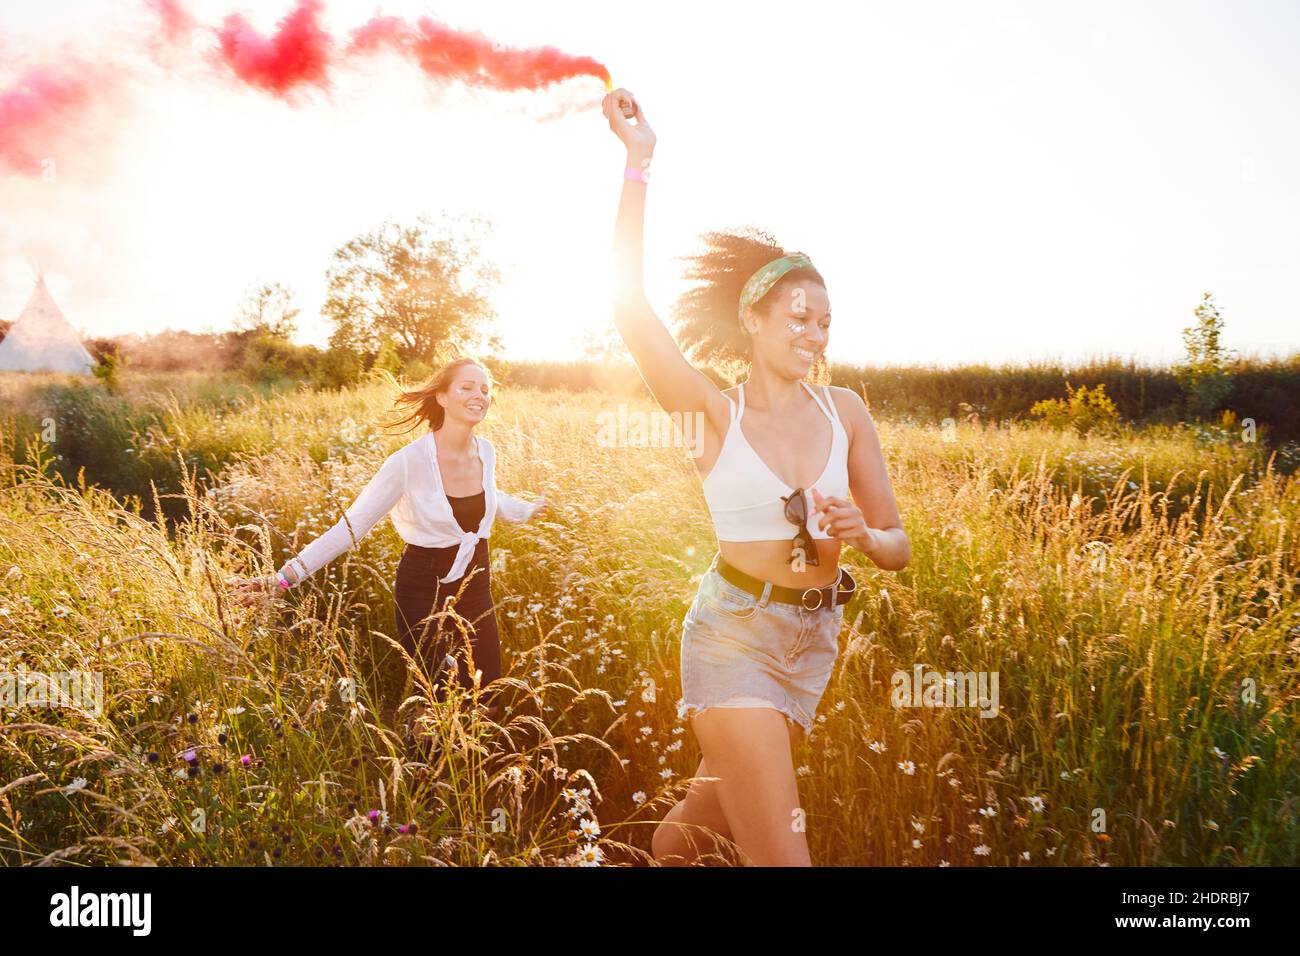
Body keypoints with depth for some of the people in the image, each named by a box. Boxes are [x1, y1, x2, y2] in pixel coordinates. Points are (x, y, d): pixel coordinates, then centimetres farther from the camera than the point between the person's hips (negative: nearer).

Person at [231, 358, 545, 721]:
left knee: (486, 700, 8)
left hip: (475, 586, 5)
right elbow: (351, 525, -20)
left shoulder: (486, 452, -5)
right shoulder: (408, 462, -23)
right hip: (424, 591, -5)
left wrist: (529, 509, 38)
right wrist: (284, 577, -27)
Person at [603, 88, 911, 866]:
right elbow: (630, 304, -24)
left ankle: (668, 847, 55)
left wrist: (862, 533, -21)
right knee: (783, 852, -9)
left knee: (700, 825, 24)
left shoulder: (845, 412, -1)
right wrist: (638, 163, -25)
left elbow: (900, 547, 3)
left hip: (814, 641, 5)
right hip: (735, 635, -4)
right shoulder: (716, 412, -11)